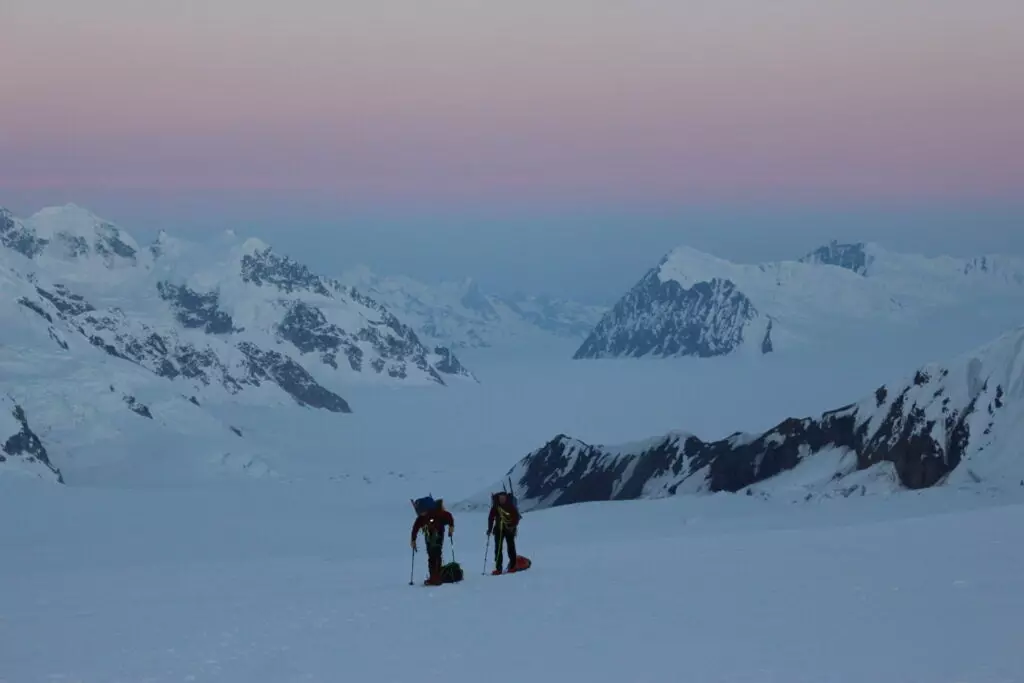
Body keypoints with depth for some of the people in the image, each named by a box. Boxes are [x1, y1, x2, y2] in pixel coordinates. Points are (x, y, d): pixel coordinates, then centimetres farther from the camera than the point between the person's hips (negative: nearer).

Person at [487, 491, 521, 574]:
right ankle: (498, 568, 1)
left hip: (509, 529, -3)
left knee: (511, 547, -1)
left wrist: (513, 526, -18)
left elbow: (516, 516, -6)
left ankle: (513, 566, 6)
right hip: (499, 529, 3)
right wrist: (490, 529, 3)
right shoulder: (495, 507, 1)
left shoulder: (511, 506, -5)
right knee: (498, 548, -1)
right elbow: (491, 517, 7)